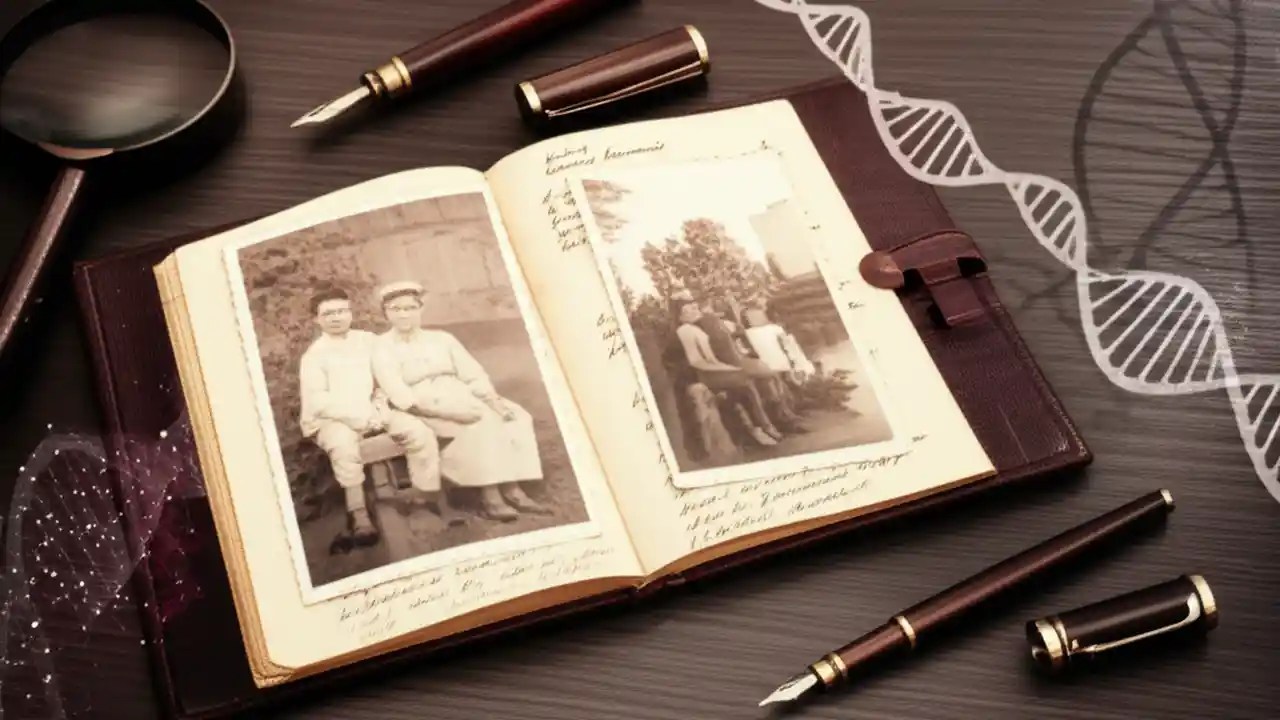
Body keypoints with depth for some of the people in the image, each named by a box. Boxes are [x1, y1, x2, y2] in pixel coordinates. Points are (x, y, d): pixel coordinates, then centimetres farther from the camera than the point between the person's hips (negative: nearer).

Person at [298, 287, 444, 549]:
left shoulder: (367, 340, 9)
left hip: (371, 414, 5)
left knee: (420, 432, -17)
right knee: (344, 443, -39)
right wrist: (359, 415, -20)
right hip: (330, 420, -4)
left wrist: (381, 405, -8)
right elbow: (316, 402, -13)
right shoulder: (314, 355, -4)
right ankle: (358, 514, -31)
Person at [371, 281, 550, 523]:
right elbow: (401, 396, -13)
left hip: (464, 401, 6)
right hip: (425, 413, -5)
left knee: (515, 417, -20)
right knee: (482, 422, -32)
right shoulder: (383, 349, 0)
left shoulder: (442, 338, 16)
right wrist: (447, 411, -25)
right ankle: (489, 497, -32)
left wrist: (493, 399, -12)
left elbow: (474, 374, 8)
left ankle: (512, 490, -26)